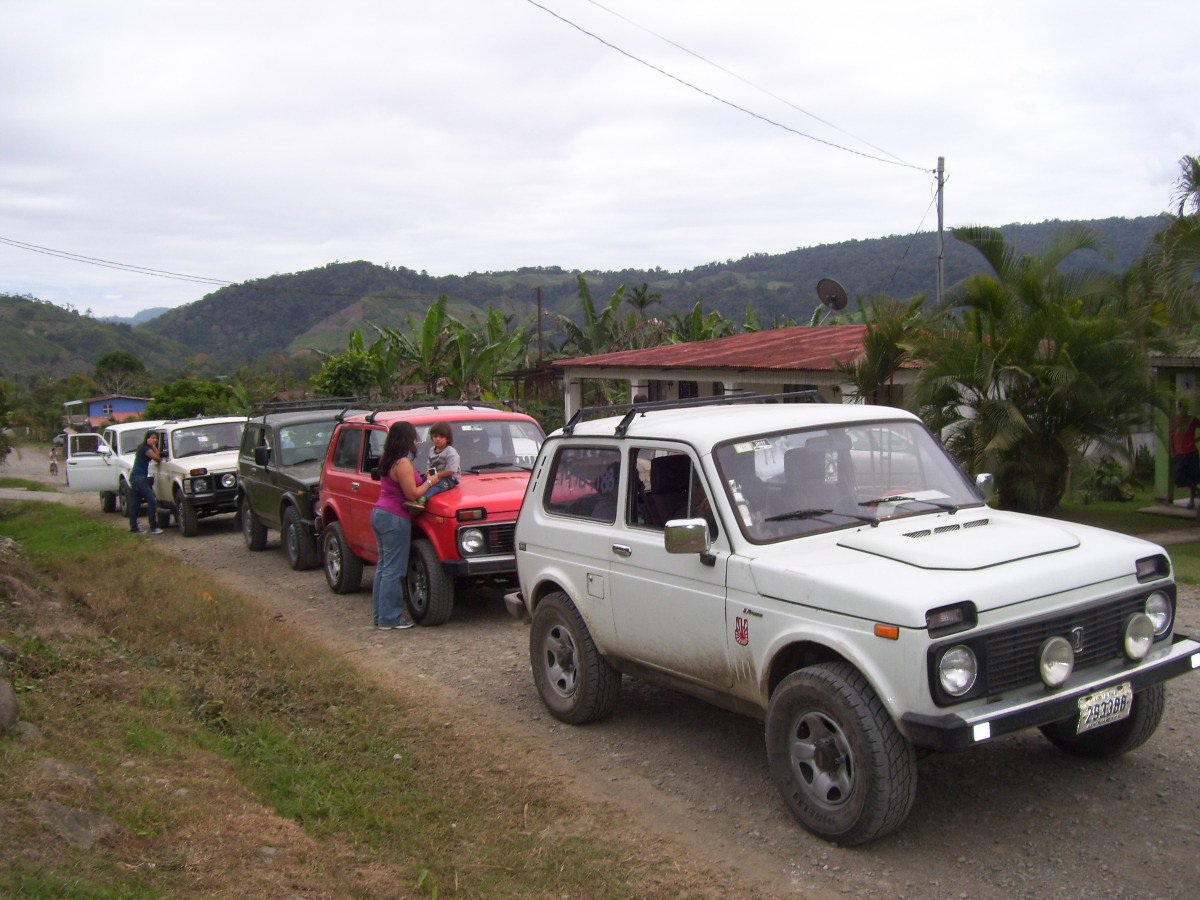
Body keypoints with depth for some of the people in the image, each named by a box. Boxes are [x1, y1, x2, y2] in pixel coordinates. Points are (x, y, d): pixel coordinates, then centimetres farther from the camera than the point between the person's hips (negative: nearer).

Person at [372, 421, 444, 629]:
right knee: (393, 570, -5)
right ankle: (389, 618, -2)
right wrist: (430, 482, -4)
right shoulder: (402, 464, -18)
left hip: (379, 514, 10)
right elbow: (412, 494, -18)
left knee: (383, 566, 14)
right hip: (395, 520, -10)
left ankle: (380, 613, 19)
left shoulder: (387, 460, 11)